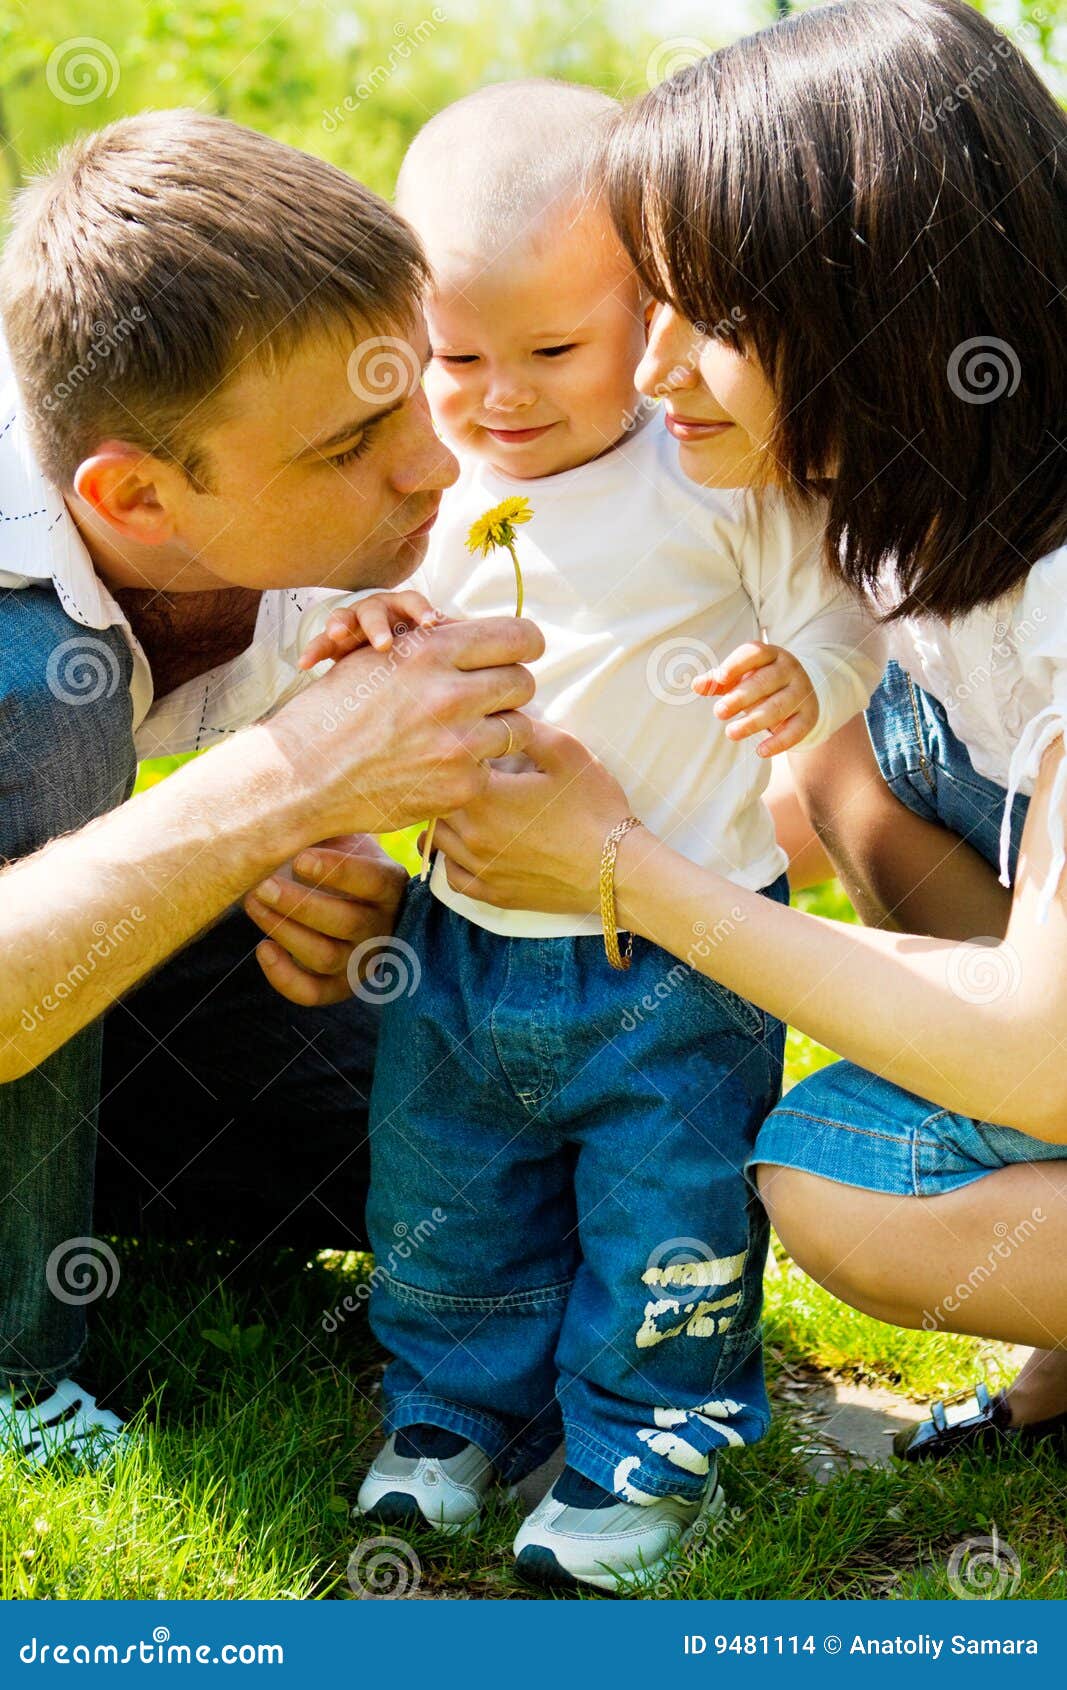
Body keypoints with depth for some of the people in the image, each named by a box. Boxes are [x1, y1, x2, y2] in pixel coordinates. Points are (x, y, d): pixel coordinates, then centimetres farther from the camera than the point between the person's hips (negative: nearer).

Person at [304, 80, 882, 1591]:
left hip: (682, 948, -4)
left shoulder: (713, 474, -11)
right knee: (447, 1200, 16)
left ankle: (651, 1443, 26)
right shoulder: (421, 495, 1)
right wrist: (352, 659, -13)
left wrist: (803, 680, -27)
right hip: (466, 940, 5)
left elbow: (840, 614, -5)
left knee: (668, 1213, 5)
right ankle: (458, 1409, 38)